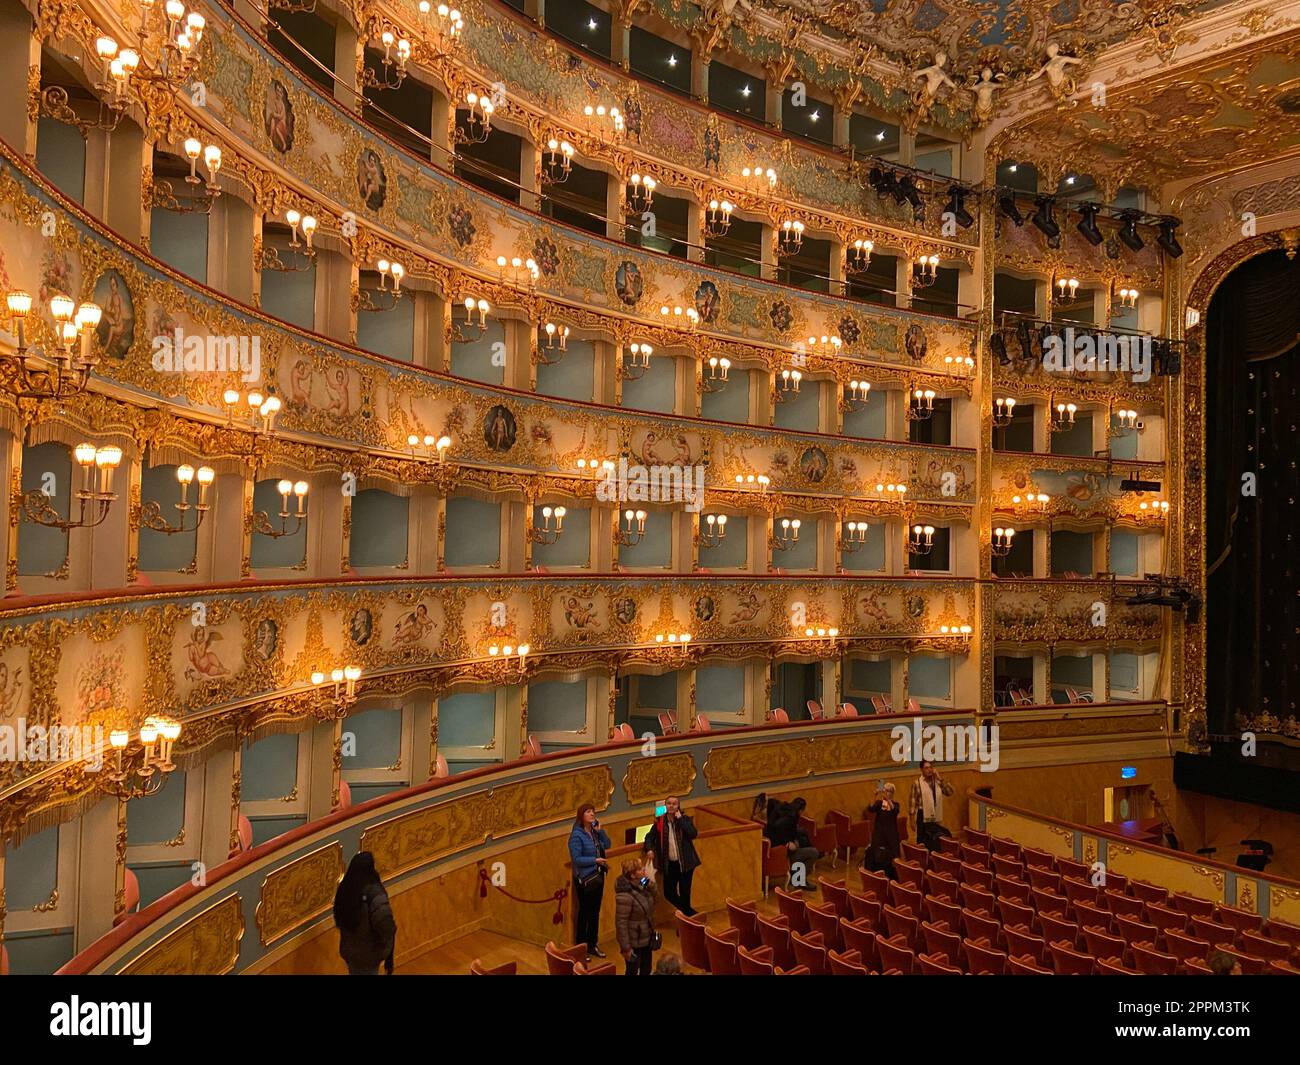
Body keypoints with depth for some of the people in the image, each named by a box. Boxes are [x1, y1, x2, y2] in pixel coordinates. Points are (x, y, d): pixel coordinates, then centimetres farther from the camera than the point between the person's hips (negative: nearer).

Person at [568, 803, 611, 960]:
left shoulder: (594, 831, 3)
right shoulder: (577, 835, -17)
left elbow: (607, 845, 1)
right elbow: (576, 859, -20)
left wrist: (600, 830, -9)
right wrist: (596, 860, -22)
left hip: (598, 876, 7)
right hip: (585, 879, -7)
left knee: (595, 912, 16)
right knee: (584, 913, 4)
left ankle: (593, 945, 29)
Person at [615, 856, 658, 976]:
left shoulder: (642, 886, -4)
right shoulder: (625, 895, -29)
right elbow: (621, 923, -24)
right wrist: (626, 947, -21)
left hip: (646, 939, 8)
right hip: (634, 943, -8)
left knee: (646, 971, 22)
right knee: (633, 972, 11)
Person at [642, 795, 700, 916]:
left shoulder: (685, 819, -3)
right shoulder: (659, 821, 2)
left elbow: (693, 834, -18)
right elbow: (650, 836, 13)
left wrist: (680, 819, -17)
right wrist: (649, 849, -6)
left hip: (685, 863, -2)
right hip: (669, 864, 2)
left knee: (685, 892, 1)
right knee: (669, 893, 1)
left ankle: (687, 914, 24)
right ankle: (692, 914, 19)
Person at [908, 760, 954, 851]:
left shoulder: (938, 781, 7)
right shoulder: (917, 783, -7)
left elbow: (950, 792, -3)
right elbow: (912, 801, -8)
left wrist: (940, 779, -8)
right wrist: (912, 818, -10)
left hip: (936, 817, 4)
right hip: (923, 817, -4)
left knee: (936, 842, 10)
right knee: (923, 842, 2)